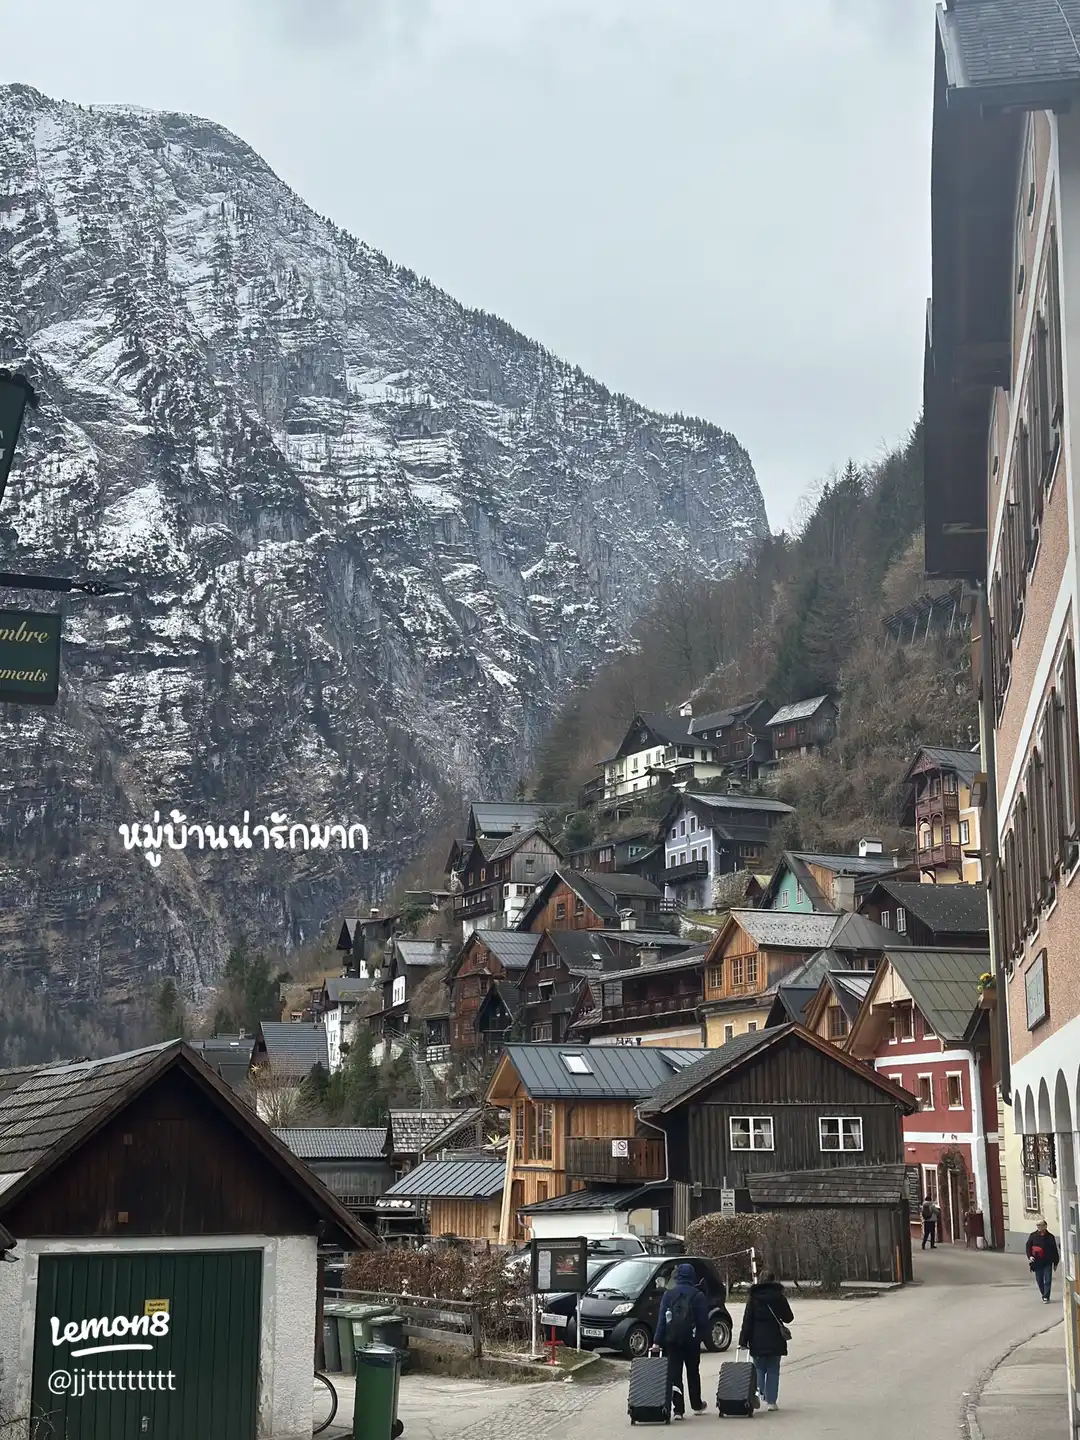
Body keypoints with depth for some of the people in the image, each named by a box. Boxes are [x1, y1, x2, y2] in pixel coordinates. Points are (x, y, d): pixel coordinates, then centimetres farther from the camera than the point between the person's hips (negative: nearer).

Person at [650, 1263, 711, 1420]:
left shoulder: (668, 1294, 1)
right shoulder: (698, 1295, -3)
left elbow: (662, 1318, -2)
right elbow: (703, 1320, -4)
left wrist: (657, 1341, -3)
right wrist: (701, 1336, 9)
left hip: (672, 1340, 0)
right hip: (691, 1340, 0)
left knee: (674, 1373, 1)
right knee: (693, 1373, 17)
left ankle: (678, 1409, -6)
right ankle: (697, 1405, 28)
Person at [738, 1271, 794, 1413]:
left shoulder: (753, 1296, -2)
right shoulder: (779, 1296, -2)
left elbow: (747, 1320, -4)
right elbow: (788, 1317, 4)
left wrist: (743, 1340, -2)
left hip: (757, 1340, 0)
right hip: (775, 1340, 0)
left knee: (759, 1369, 13)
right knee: (773, 1371, 8)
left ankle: (758, 1392, -10)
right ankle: (771, 1401, 5)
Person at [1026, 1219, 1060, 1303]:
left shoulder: (1050, 1237, 2)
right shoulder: (1033, 1236, 2)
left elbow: (1054, 1250, 7)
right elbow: (1028, 1246, 5)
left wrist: (1055, 1263, 7)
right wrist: (1030, 1256, -12)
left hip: (1048, 1262, -1)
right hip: (1037, 1262, 1)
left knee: (1047, 1280, -6)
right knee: (1039, 1280, 8)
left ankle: (1046, 1297, -3)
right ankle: (1044, 1295, 25)